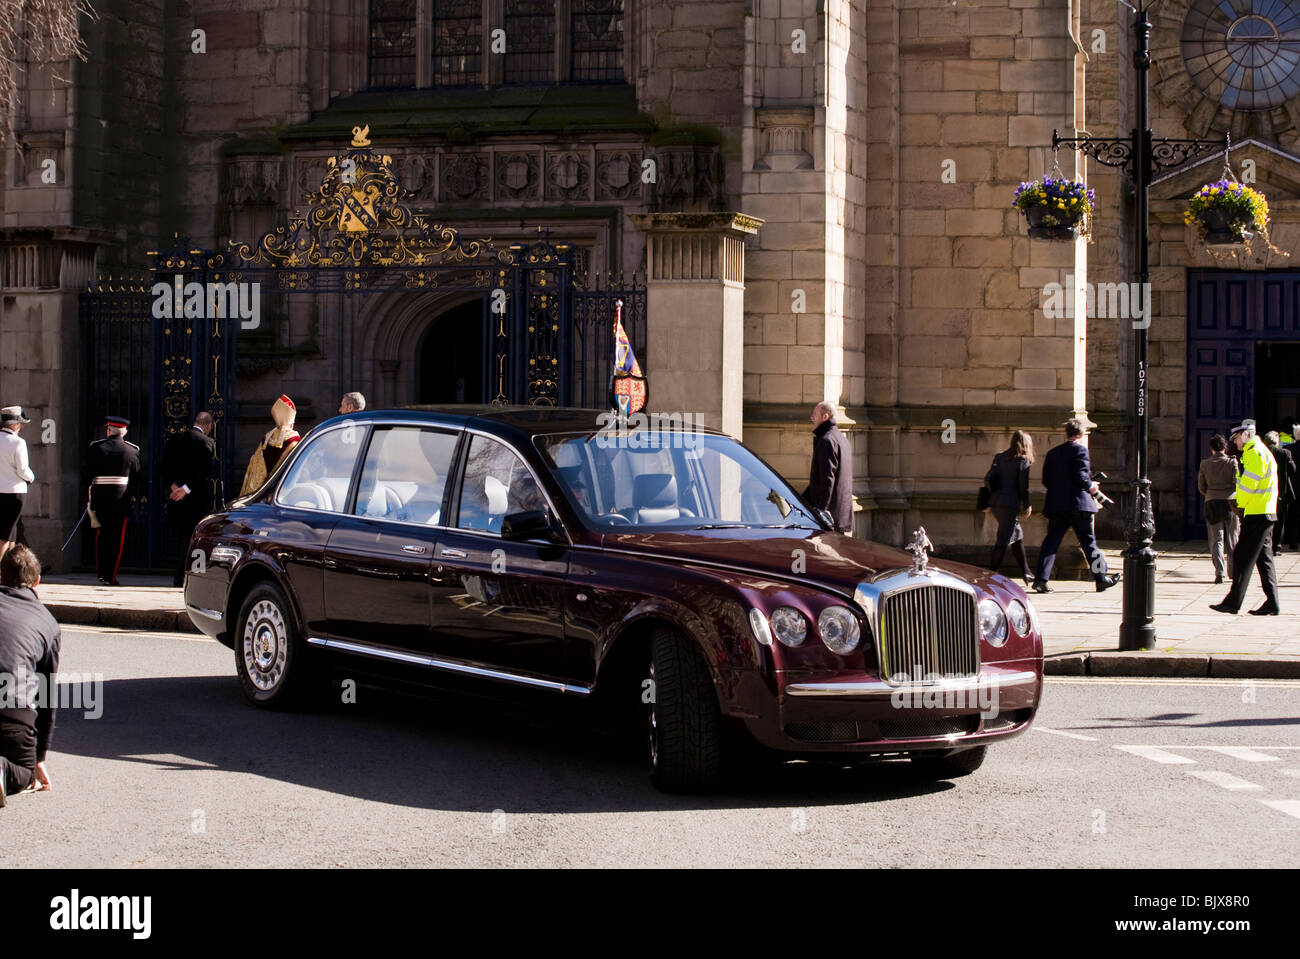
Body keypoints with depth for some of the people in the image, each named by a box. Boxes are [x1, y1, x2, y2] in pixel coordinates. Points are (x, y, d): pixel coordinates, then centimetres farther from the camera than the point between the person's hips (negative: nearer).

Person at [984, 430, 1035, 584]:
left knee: (1017, 535, 18)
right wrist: (1027, 506, 2)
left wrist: (990, 499, 17)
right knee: (1003, 540, -2)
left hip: (996, 502, 7)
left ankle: (1026, 572, 23)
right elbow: (1023, 486, -9)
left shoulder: (1000, 457, 11)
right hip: (1010, 504, -7)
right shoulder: (1023, 460, -7)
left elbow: (988, 478, 9)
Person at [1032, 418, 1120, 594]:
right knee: (1089, 542, 5)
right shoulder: (1080, 450, -7)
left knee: (1051, 541, 3)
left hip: (1056, 505, 5)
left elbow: (1046, 480, 13)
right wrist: (1090, 486, 1)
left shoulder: (1052, 453, 13)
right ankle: (1101, 579, 14)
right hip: (1078, 504, -5)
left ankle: (1041, 579, -8)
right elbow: (1080, 476, -17)